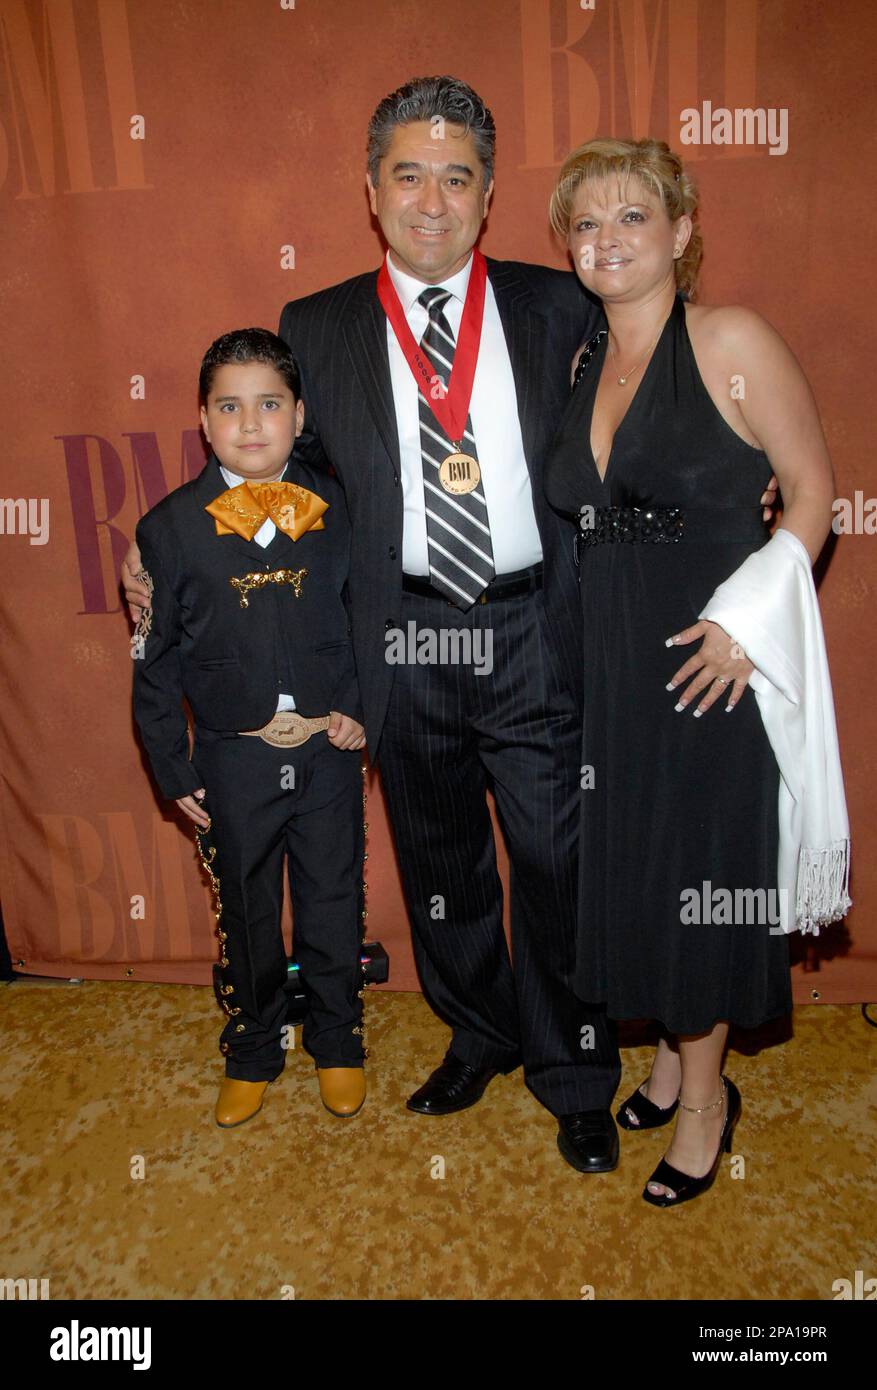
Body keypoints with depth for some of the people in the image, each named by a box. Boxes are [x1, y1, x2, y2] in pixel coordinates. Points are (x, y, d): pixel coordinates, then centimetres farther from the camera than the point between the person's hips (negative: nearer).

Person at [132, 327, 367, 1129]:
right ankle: (252, 1053, 40)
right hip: (233, 761, 0)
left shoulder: (338, 509, -3)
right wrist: (174, 771, -2)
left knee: (334, 906, 14)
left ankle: (338, 1043, 38)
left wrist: (361, 708, -7)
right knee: (246, 914, 16)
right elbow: (156, 662, -2)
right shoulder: (171, 527, -5)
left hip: (328, 750, 0)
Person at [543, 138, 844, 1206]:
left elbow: (811, 487, -8)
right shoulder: (583, 365, 9)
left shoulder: (731, 340, -9)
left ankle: (705, 1088, 30)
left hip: (714, 662, -5)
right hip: (611, 663, 6)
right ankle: (673, 1051, 38)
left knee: (704, 862, 7)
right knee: (629, 858, 15)